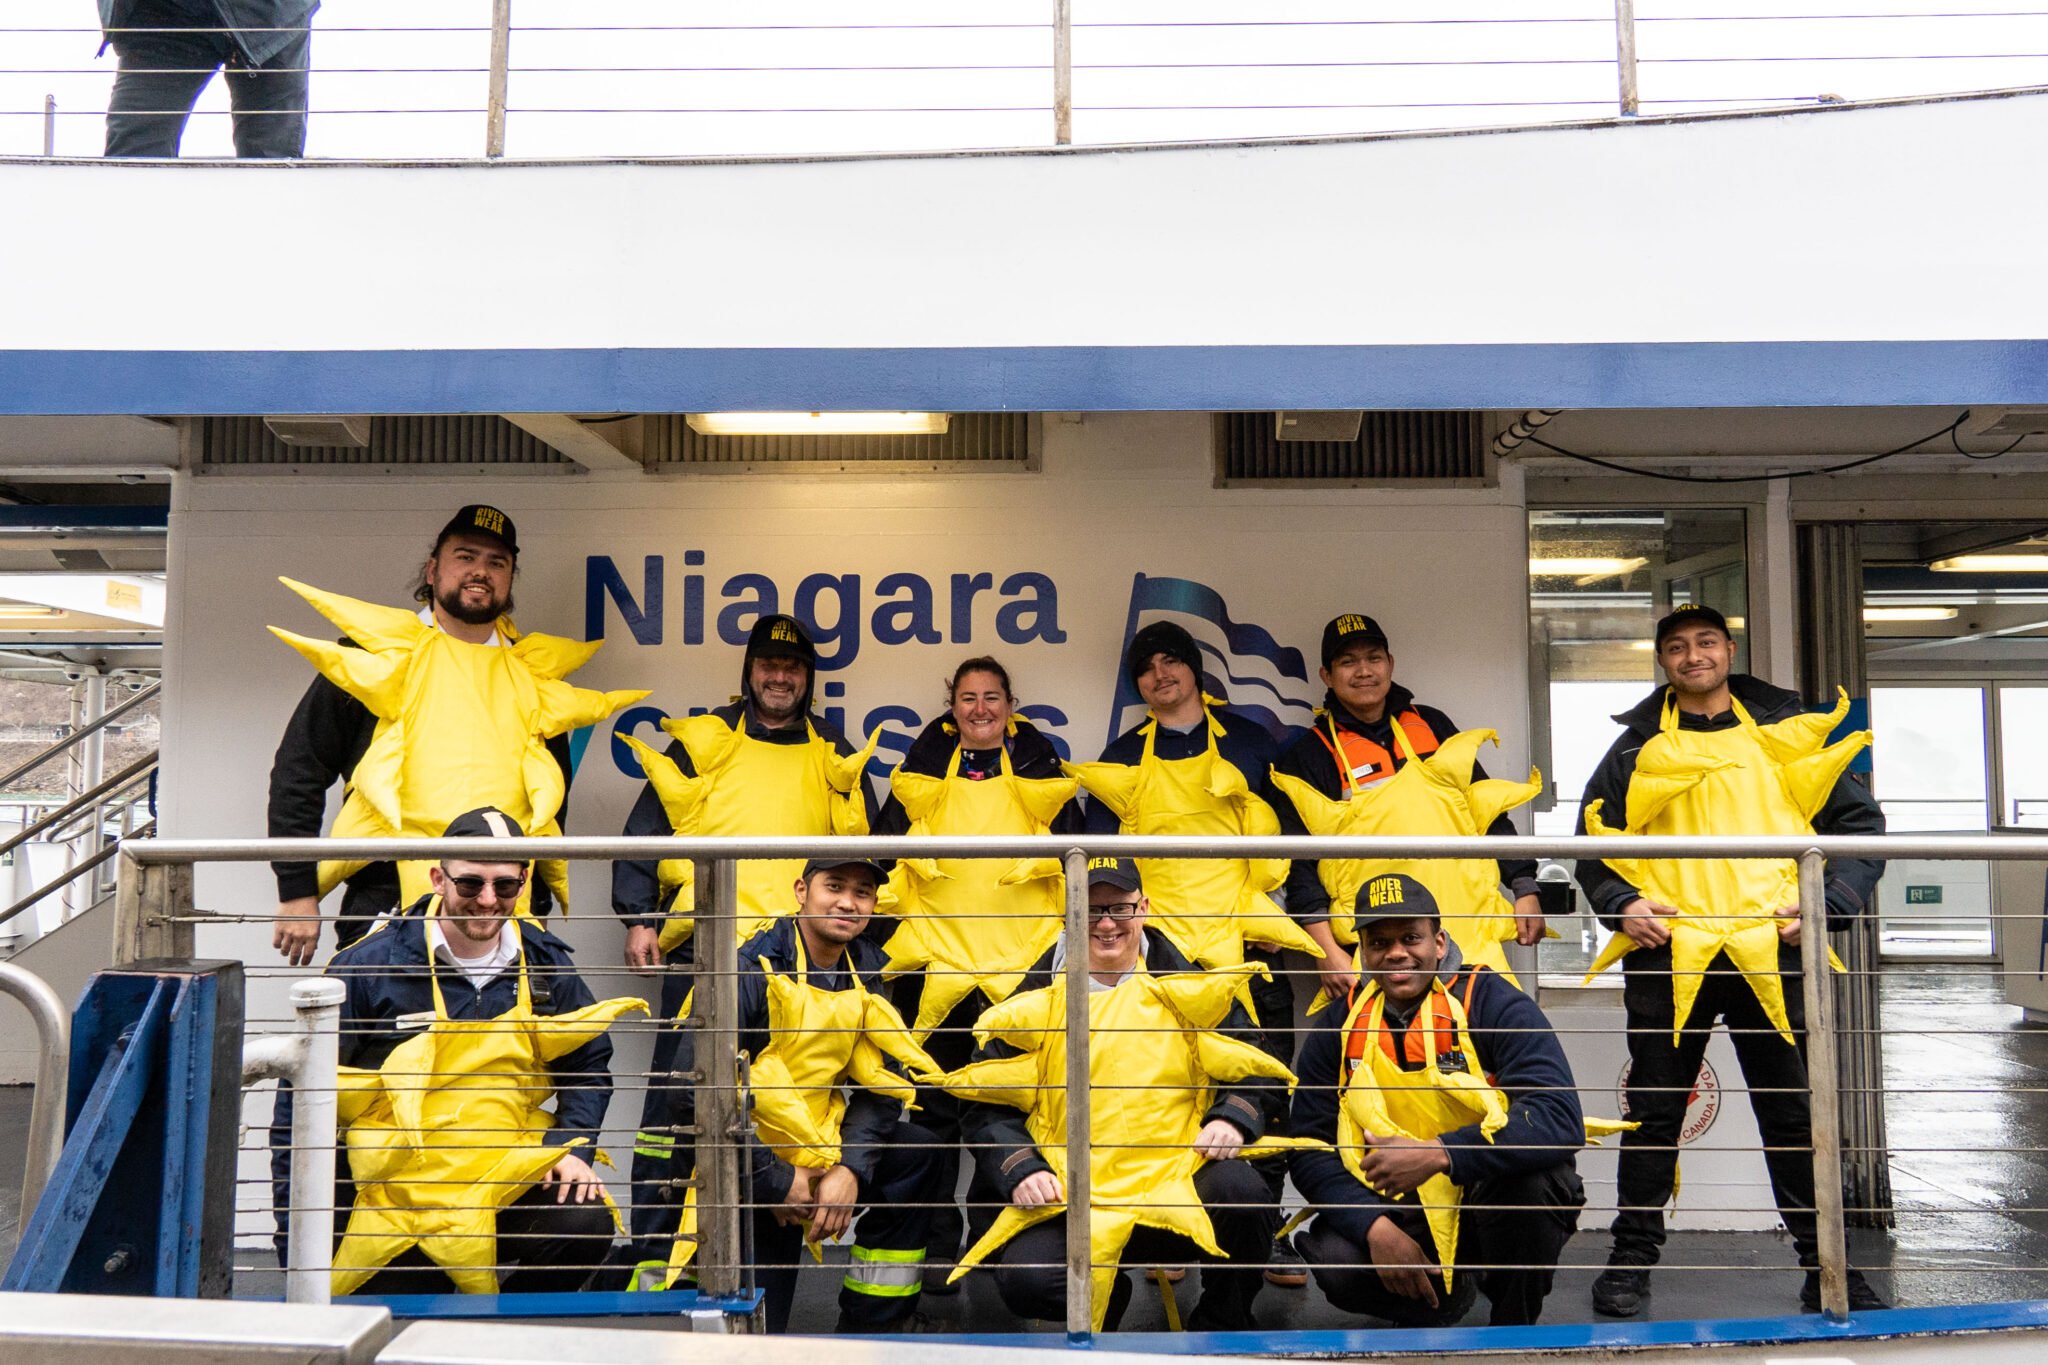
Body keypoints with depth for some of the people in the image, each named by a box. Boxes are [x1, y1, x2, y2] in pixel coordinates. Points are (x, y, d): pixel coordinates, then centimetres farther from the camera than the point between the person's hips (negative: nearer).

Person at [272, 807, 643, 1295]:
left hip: (513, 1177, 2)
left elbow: (588, 1063, 15)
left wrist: (573, 1146, -4)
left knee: (584, 1225, -24)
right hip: (398, 1195, -1)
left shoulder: (545, 962, 1)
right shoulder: (369, 964, -8)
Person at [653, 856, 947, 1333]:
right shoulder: (751, 970, -18)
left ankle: (869, 1331, 2)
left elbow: (879, 1085, 2)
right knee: (753, 1330, -14)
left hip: (819, 1156, 7)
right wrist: (775, 1181, -20)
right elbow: (693, 1092, -23)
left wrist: (851, 1169, -15)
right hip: (744, 1173, -7)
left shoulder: (865, 971, 2)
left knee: (920, 1155, -10)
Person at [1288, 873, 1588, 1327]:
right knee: (1335, 1264, -25)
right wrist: (1375, 1227, -20)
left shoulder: (1493, 1003, -14)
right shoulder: (1339, 1027, -3)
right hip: (1403, 1209, 3)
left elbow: (1560, 1119, -26)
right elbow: (1311, 1148, -4)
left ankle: (1514, 1330, -5)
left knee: (1528, 1175, -34)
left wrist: (1439, 1154, -34)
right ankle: (1451, 1290, 10)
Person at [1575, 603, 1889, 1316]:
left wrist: (1830, 903, -3)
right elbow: (1591, 837, 13)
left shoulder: (1786, 734, 11)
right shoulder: (1639, 746, 11)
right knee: (1654, 1109, 5)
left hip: (1769, 951, 0)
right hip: (1667, 950, 0)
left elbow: (1861, 824, 11)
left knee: (1795, 1111, 6)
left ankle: (1825, 1264, 20)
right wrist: (1620, 902, -5)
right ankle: (1633, 1257, 16)